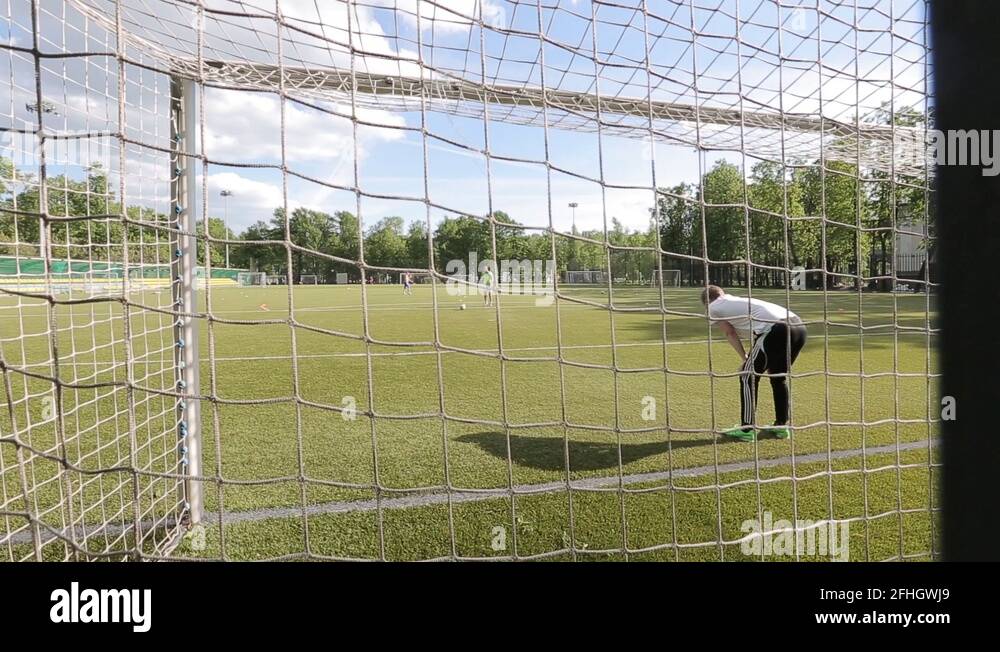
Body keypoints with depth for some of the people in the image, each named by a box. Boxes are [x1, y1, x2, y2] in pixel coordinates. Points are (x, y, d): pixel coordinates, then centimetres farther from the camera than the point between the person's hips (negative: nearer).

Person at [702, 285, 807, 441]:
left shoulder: (713, 307, 14)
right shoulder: (739, 301, 35)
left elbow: (731, 334, 11)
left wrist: (745, 359, 15)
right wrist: (751, 361, 22)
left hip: (776, 329, -8)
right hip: (799, 326, 8)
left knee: (748, 377, 7)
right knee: (779, 377, 25)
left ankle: (747, 429, 10)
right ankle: (781, 426, 31)